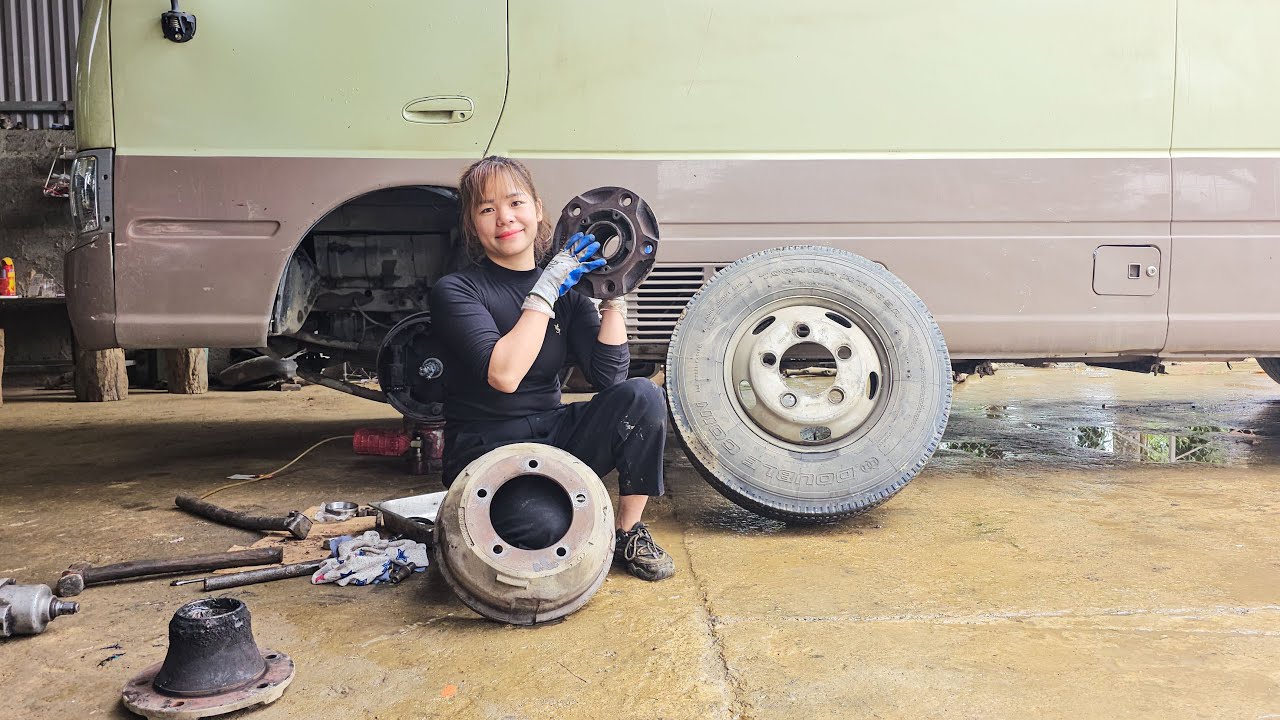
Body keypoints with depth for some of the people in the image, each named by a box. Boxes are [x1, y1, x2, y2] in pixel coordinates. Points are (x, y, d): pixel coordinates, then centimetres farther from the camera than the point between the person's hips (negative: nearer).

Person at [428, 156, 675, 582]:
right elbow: (504, 374, -26)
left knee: (643, 397, -19)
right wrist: (545, 291, -22)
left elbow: (608, 375, -6)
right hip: (487, 453, -5)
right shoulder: (455, 292, -9)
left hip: (553, 436, 5)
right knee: (545, 526, -34)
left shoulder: (566, 284, 5)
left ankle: (629, 534, -4)